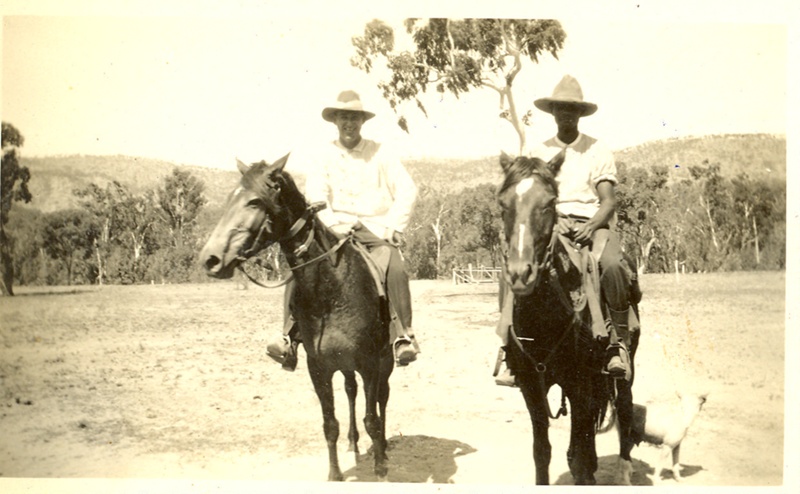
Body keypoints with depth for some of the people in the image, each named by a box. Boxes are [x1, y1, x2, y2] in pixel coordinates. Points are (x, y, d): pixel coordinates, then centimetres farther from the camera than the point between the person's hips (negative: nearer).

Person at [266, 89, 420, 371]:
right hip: (336, 229, 1)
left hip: (375, 229, -1)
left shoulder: (380, 153, 6)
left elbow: (407, 191, 1)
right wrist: (333, 226, -16)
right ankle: (290, 336, -18)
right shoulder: (326, 153, 8)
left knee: (396, 269, -30)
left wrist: (392, 229, -9)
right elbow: (315, 194, -2)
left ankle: (403, 337, -23)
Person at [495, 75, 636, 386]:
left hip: (591, 224, -1)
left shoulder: (597, 151, 11)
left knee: (612, 265, -34)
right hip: (549, 224, 1)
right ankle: (507, 348, -26)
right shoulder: (539, 153, 15)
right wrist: (554, 219, -14)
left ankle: (619, 341, -20)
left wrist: (590, 227, -17)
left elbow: (609, 201, 3)